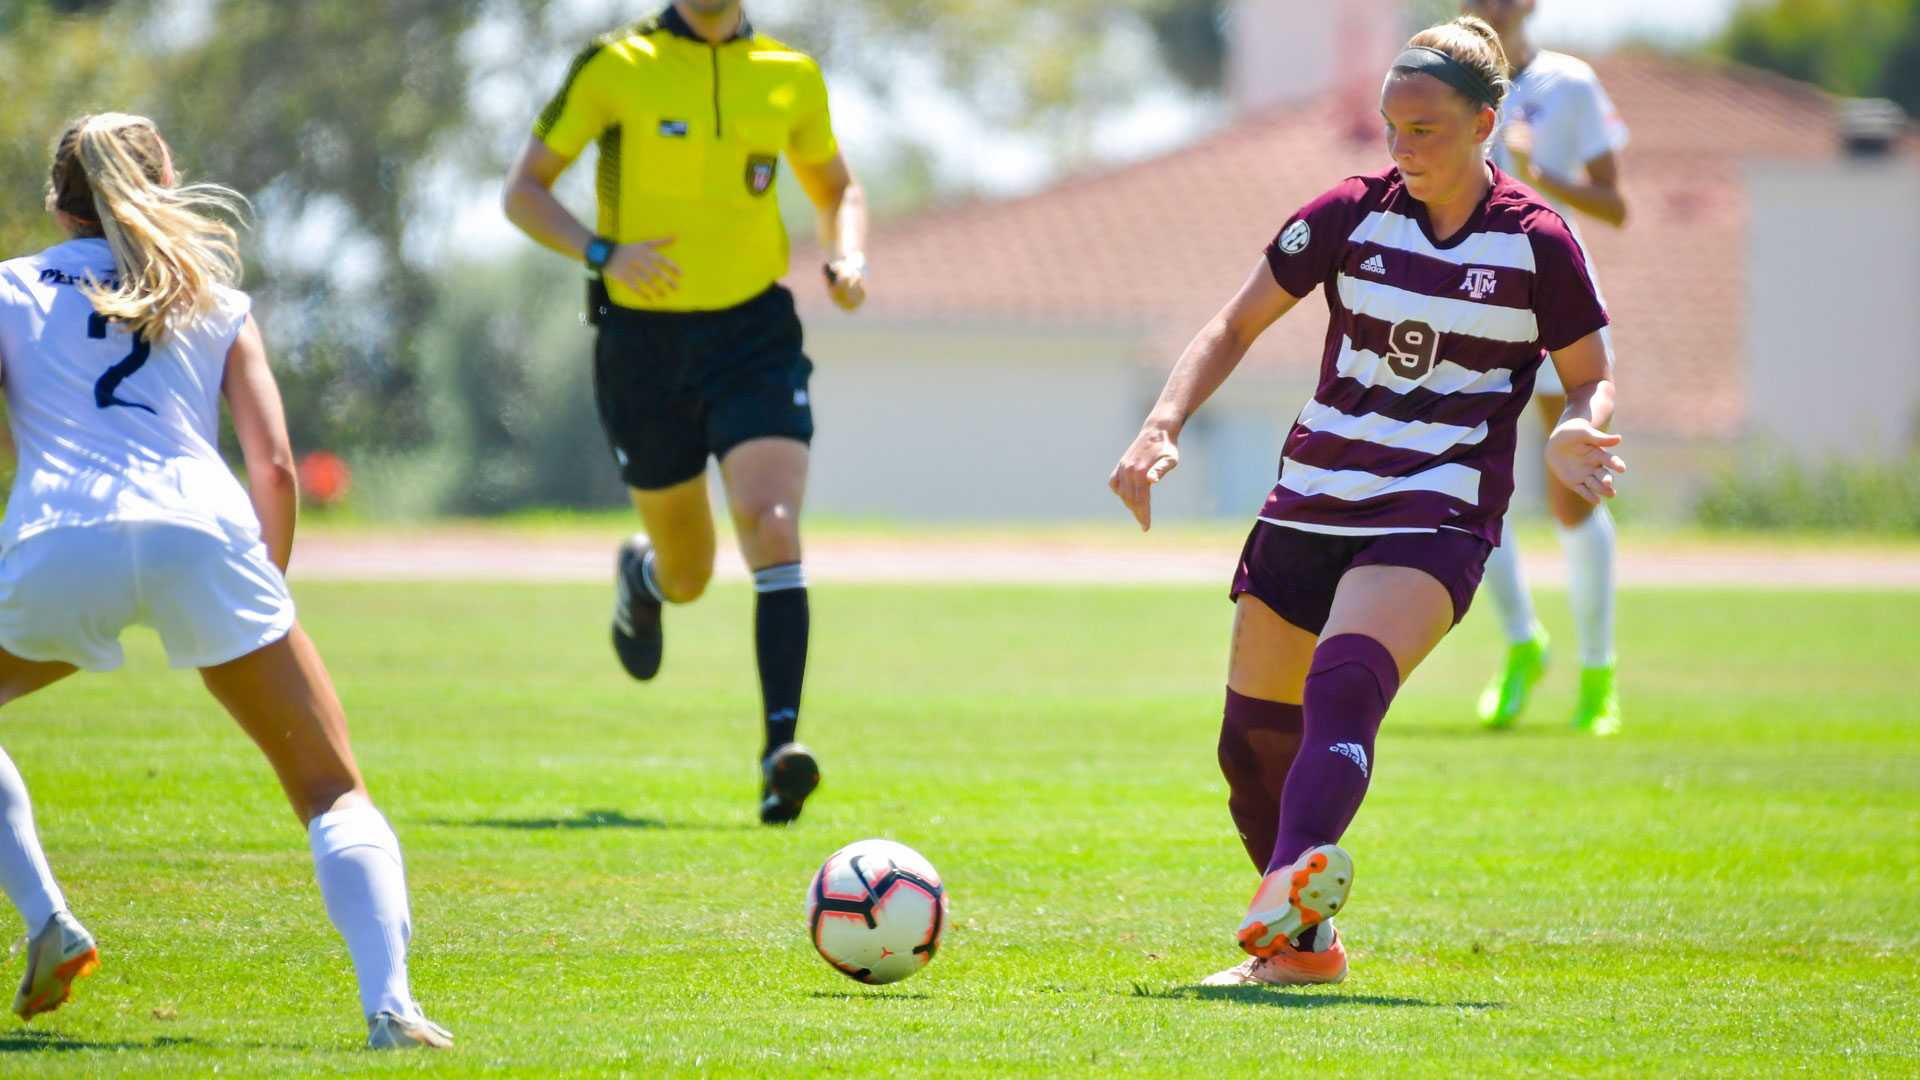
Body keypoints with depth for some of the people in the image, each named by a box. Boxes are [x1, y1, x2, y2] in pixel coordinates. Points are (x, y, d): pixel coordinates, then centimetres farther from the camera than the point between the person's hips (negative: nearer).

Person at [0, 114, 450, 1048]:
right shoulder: (216, 301, 25)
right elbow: (274, 468, 14)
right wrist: (267, 584, 27)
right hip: (202, 534, 1)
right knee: (335, 793, 8)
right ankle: (388, 1002, -16)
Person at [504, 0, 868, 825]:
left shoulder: (790, 77, 4)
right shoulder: (616, 67, -5)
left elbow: (836, 189, 21)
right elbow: (524, 190, -2)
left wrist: (846, 258, -1)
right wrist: (602, 253, -20)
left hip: (754, 333, 1)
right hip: (644, 341, -1)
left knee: (774, 530, -22)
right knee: (688, 575, 12)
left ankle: (780, 749, -26)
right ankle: (641, 577, 51)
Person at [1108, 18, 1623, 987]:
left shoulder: (1536, 243, -3)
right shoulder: (1352, 214, 2)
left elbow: (1590, 381, 7)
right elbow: (1236, 327, 8)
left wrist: (1578, 434, -17)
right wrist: (1163, 426, -8)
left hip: (1437, 516, -4)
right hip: (1310, 505, 5)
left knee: (1344, 686, -31)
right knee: (1252, 740, 7)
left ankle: (1286, 894, -50)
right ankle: (1301, 946, 28)